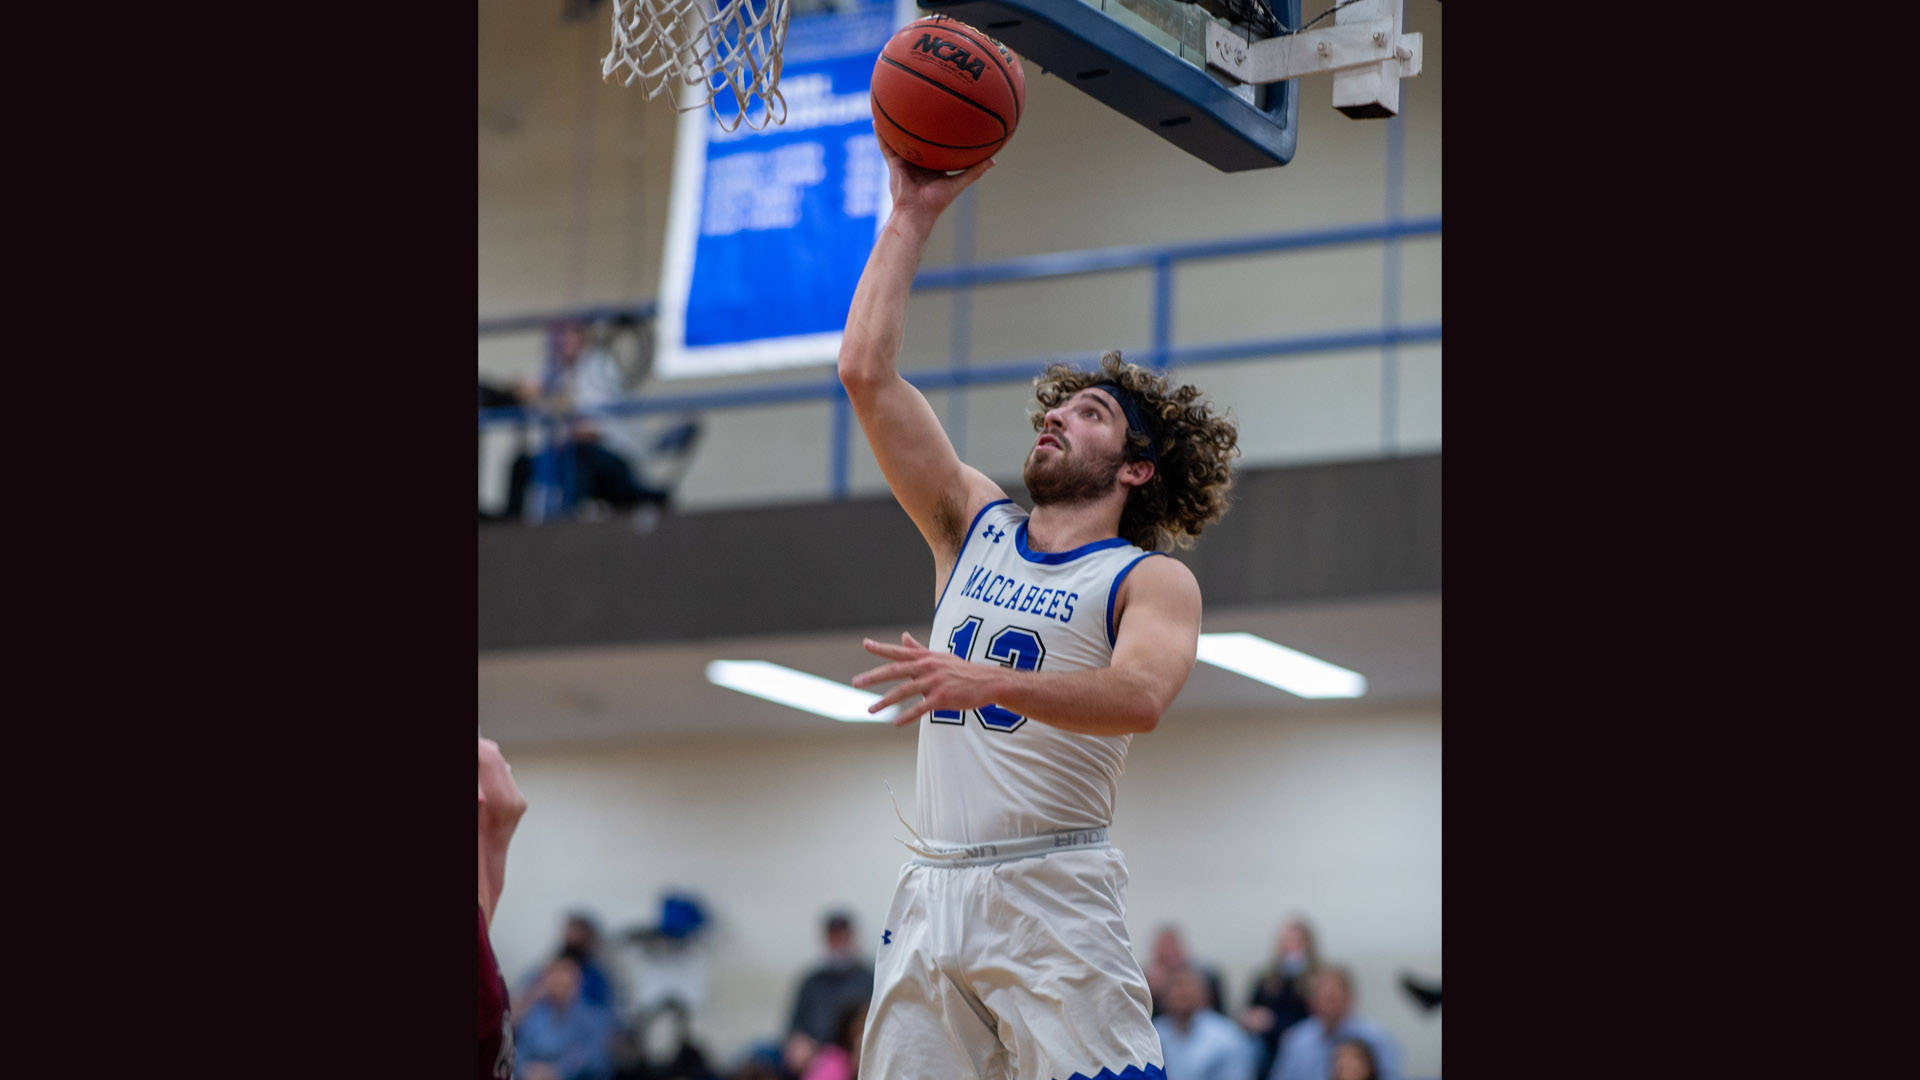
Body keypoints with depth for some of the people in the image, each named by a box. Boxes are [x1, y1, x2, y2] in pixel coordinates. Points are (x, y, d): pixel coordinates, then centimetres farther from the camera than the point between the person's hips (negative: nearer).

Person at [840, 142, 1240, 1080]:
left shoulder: (1151, 580, 1)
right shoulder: (973, 527, 16)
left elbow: (1141, 697, -21)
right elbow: (867, 374, 10)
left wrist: (987, 680, -34)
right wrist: (912, 217, 9)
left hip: (1052, 895, -5)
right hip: (931, 891, 5)